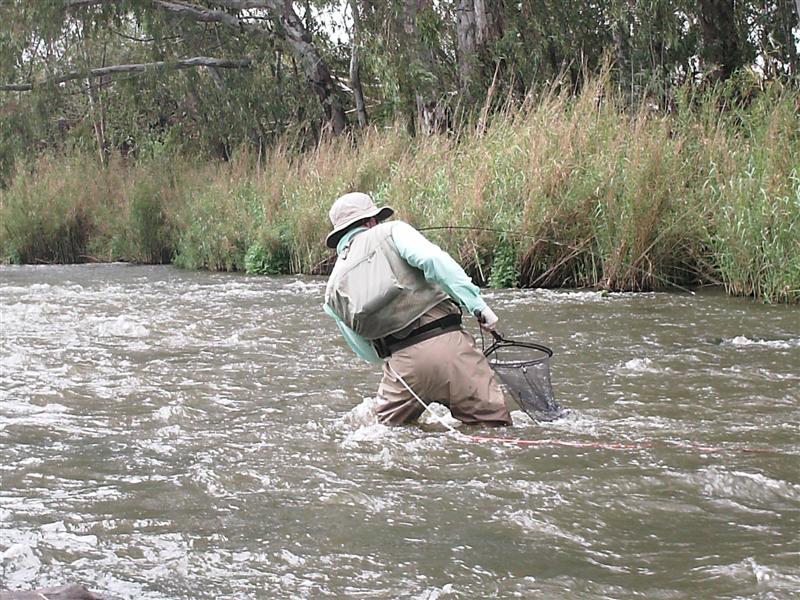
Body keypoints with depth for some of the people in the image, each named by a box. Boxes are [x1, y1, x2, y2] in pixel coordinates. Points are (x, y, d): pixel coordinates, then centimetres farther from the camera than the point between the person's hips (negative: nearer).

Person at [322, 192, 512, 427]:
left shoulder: (333, 290, 18)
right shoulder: (390, 232, 7)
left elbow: (368, 352, 20)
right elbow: (432, 259, -12)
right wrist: (478, 305, -11)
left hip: (403, 363, 3)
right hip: (447, 344, -3)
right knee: (498, 431, 3)